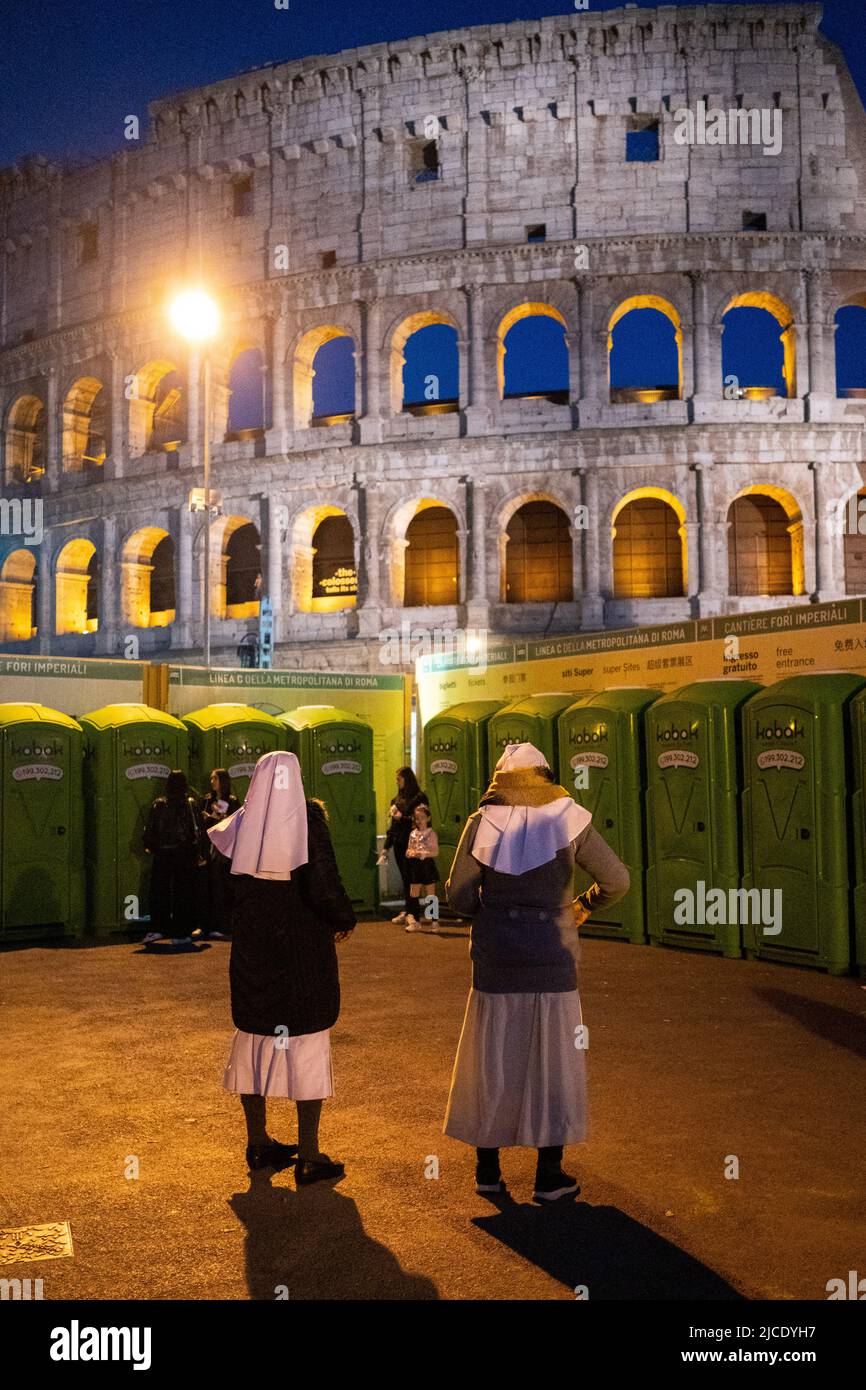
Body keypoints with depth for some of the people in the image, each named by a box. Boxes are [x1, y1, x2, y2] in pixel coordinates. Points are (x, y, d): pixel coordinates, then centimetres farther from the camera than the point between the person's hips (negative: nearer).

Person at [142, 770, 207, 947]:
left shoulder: (159, 805, -1)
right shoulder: (192, 804, -4)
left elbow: (149, 829, 0)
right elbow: (200, 830, -4)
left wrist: (149, 846, 17)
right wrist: (200, 853, 5)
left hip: (162, 855, 1)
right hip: (186, 855, -1)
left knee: (159, 892, 10)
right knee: (184, 893, 4)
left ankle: (157, 929, 2)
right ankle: (180, 934, 3)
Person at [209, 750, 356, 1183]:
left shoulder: (242, 823, 0)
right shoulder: (308, 816, -12)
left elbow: (227, 883, 10)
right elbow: (322, 878, -18)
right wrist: (343, 919, -4)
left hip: (253, 948, 4)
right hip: (303, 945, -4)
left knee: (255, 1037, 16)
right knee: (307, 1043, 3)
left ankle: (258, 1144, 26)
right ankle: (308, 1157, 7)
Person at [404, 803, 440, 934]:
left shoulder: (431, 834, -7)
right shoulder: (413, 834, 9)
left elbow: (435, 851, -11)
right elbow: (409, 849, 15)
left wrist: (422, 854, -22)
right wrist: (409, 853, -8)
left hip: (427, 865, -5)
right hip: (415, 866, 5)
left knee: (430, 895, 0)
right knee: (413, 895, 7)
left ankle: (434, 922, 8)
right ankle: (416, 922, 17)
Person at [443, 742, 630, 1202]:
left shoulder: (482, 821, 0)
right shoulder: (569, 819, 0)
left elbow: (458, 893, -4)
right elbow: (617, 881, 0)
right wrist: (583, 907, 17)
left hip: (495, 957, 1)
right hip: (552, 957, -1)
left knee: (492, 1059, 12)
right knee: (552, 1061, 9)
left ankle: (487, 1169, 21)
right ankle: (549, 1176, 14)